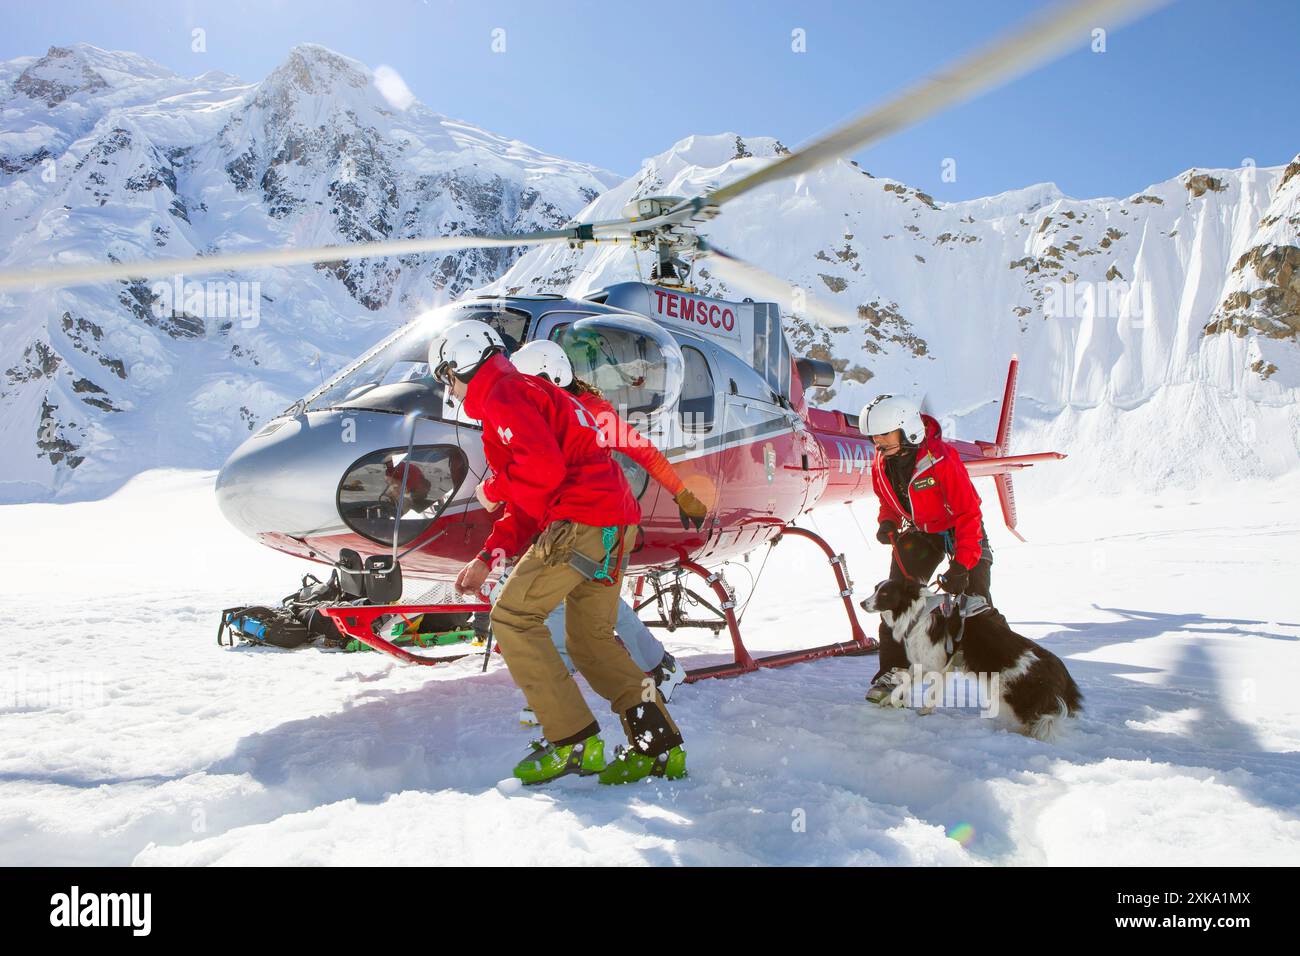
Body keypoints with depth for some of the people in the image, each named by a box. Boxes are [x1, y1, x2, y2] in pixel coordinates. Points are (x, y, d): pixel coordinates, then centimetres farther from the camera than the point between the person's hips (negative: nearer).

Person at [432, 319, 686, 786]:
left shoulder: (502, 394, -2)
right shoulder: (532, 391, 30)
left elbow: (543, 467, -20)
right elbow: (528, 503, 29)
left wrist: (492, 490, -1)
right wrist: (486, 558, 22)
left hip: (581, 521, -10)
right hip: (616, 522, 10)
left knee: (512, 619, -3)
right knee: (591, 641, 15)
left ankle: (573, 743, -5)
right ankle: (660, 747, 13)